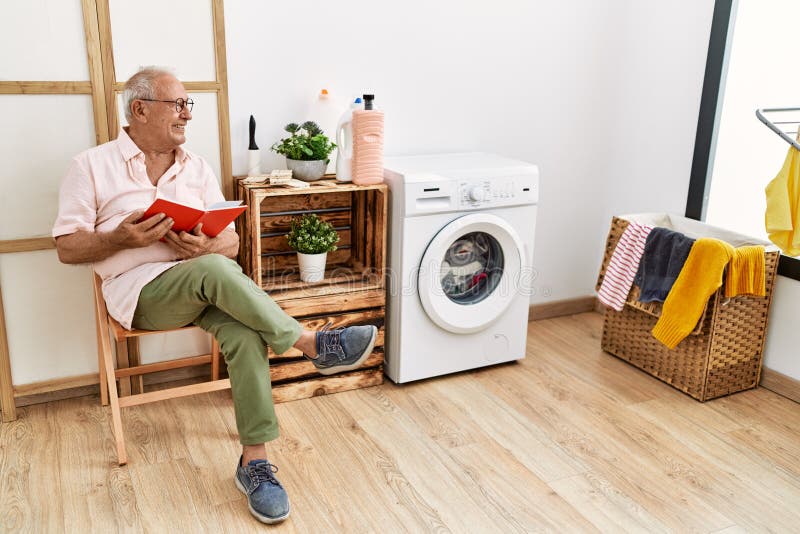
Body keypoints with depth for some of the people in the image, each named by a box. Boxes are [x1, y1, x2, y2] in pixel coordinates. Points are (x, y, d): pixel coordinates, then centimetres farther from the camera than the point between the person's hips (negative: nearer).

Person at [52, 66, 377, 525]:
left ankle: (255, 461, -23)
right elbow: (68, 248, 2)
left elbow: (232, 242, 12)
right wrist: (121, 238, -17)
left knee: (245, 332, -29)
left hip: (204, 280, 4)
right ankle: (311, 343, -27)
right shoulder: (93, 166, 5)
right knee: (214, 271, -36)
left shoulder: (197, 168, 15)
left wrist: (208, 246, -13)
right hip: (141, 289, -3)